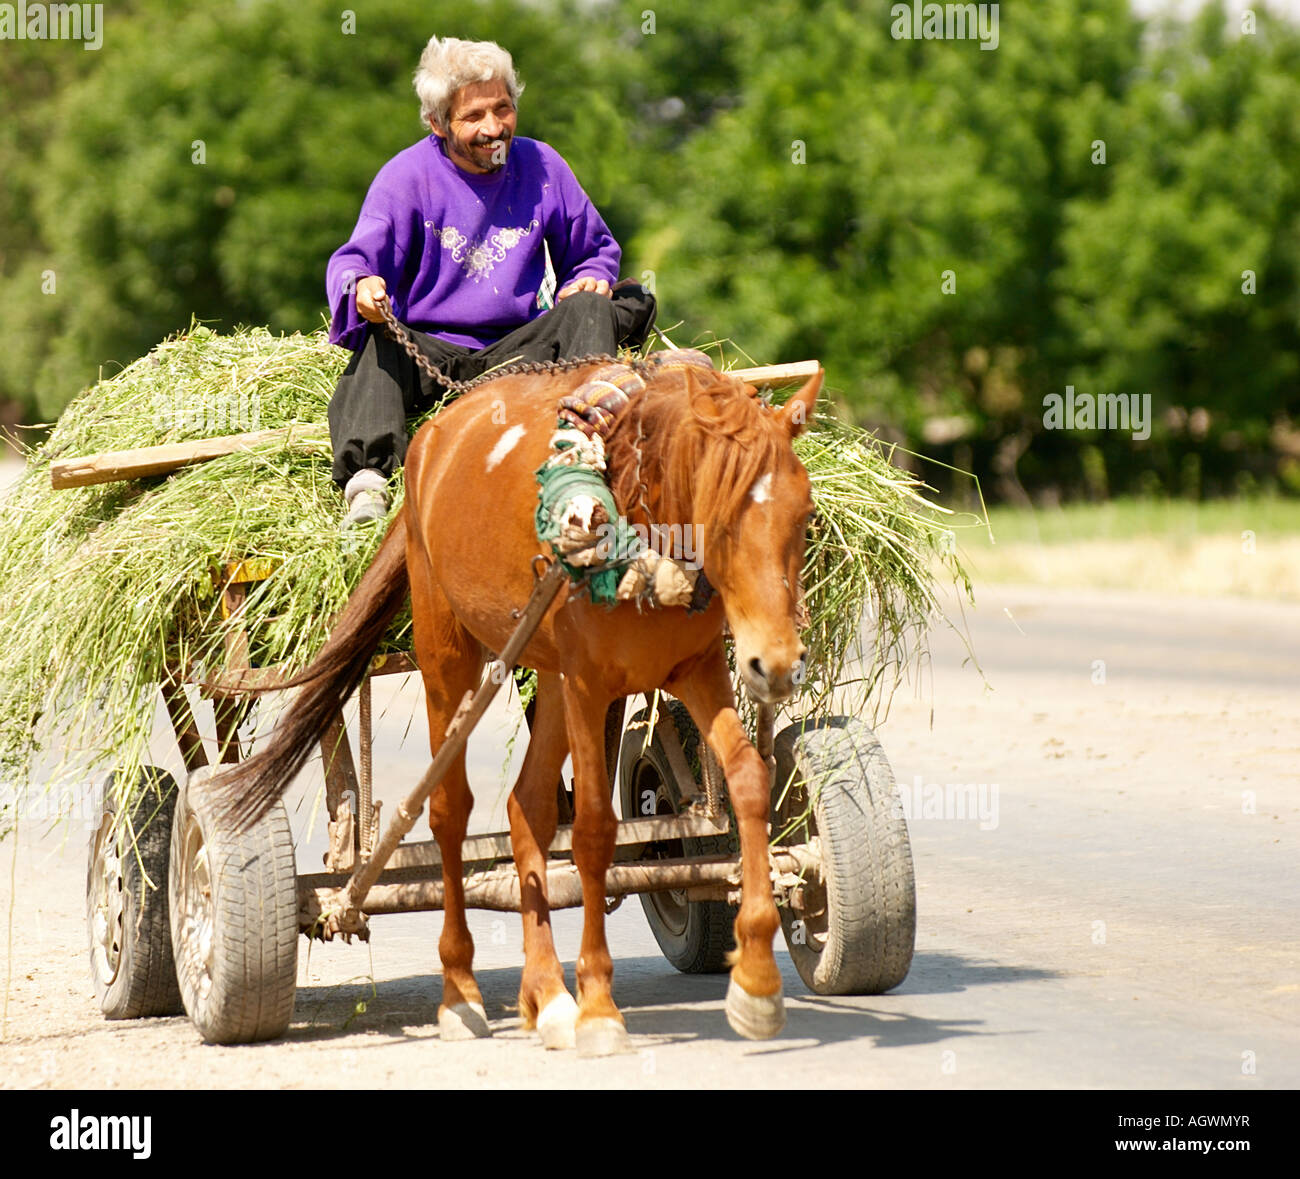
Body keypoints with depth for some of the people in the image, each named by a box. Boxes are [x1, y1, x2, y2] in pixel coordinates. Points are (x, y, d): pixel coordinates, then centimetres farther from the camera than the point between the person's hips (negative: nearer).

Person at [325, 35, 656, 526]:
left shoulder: (540, 165, 9)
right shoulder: (406, 176, -1)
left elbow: (595, 250, 21)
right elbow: (354, 261, -11)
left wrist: (591, 278, -5)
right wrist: (360, 285, -37)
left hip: (517, 351, 3)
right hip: (430, 352, -3)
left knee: (586, 310, -22)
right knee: (378, 345, -34)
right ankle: (367, 477, -58)